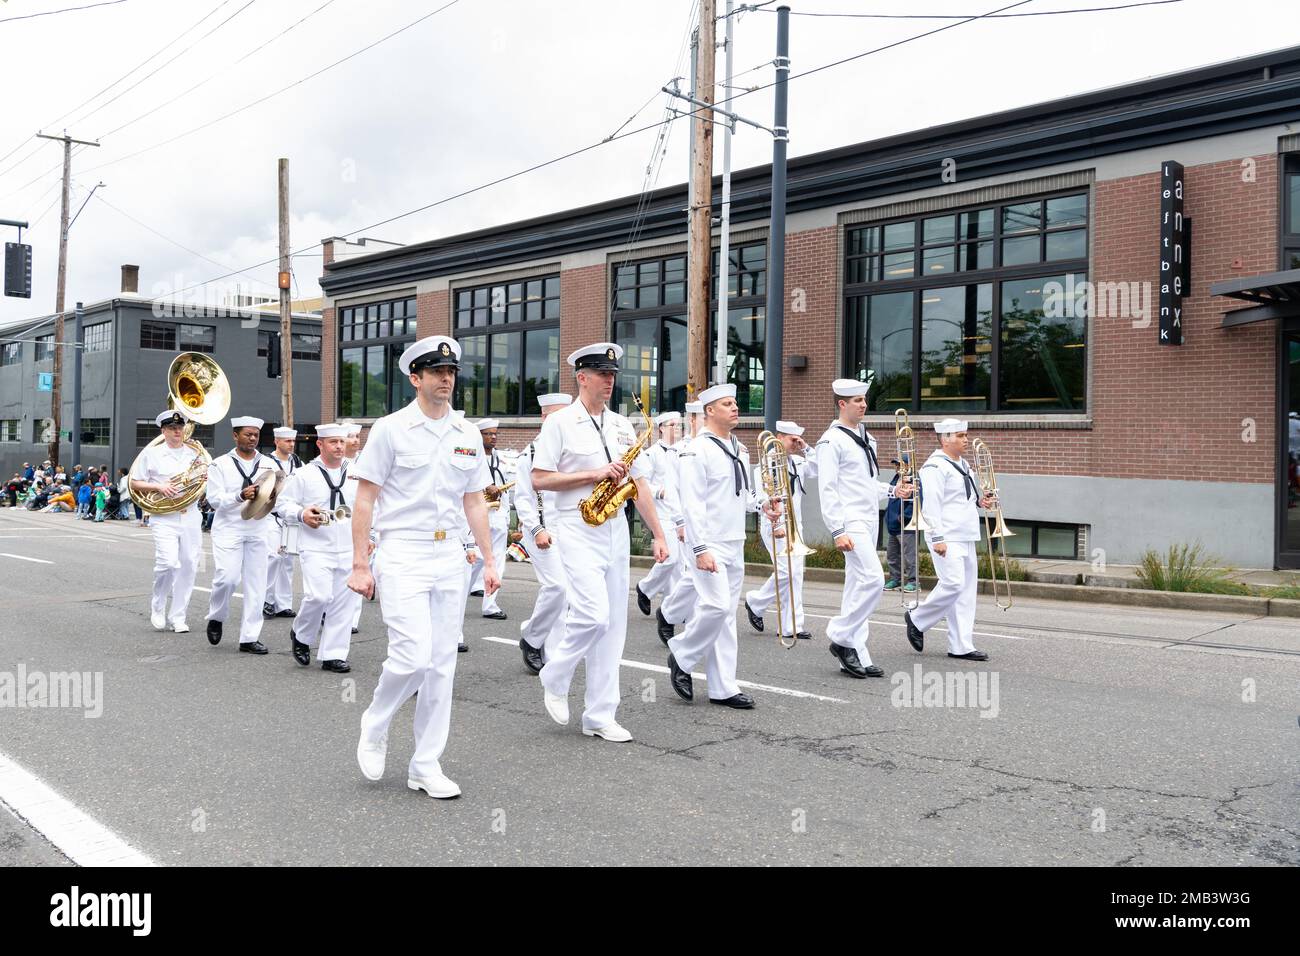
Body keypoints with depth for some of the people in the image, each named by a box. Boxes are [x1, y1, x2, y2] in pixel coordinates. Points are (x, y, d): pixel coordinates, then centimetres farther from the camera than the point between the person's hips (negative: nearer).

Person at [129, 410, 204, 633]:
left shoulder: (195, 453, 13)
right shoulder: (151, 453, 4)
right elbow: (134, 484, 5)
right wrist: (159, 486, -11)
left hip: (190, 517, 3)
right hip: (164, 518, -3)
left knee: (188, 567, 2)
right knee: (168, 563, -18)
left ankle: (178, 617, 14)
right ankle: (157, 606, 9)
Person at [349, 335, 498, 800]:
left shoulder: (468, 435, 10)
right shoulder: (390, 429, -3)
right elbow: (364, 500, -4)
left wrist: (489, 561, 10)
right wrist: (360, 566, -9)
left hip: (449, 556, 5)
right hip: (402, 554, -5)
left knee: (442, 663, 5)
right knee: (413, 655, -14)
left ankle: (426, 765, 16)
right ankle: (374, 724, 16)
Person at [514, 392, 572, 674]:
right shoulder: (532, 452, -1)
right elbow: (522, 497, -4)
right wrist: (537, 529, -13)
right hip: (542, 530, -5)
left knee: (563, 592, 3)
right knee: (556, 586, -17)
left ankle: (550, 655, 10)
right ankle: (530, 638, 5)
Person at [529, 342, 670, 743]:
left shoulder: (621, 425, 13)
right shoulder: (560, 423, -3)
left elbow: (639, 484, 13)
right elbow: (539, 479, -9)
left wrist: (659, 536, 7)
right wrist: (594, 474, -14)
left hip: (615, 531, 6)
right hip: (578, 531, -6)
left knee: (613, 625, 5)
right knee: (593, 615, -17)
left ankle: (600, 717, 13)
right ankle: (554, 680, 11)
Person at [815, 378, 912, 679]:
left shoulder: (867, 438, 17)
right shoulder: (832, 440, -9)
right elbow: (827, 490, -15)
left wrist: (893, 491, 9)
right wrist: (837, 531, -20)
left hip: (870, 521, 9)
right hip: (850, 522, -9)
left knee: (858, 585, 9)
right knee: (873, 579, -17)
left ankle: (854, 657, 13)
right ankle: (841, 638, -3)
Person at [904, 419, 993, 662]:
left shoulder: (962, 465, 18)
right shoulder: (935, 466, -11)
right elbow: (931, 504, -17)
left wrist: (979, 501, 10)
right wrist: (937, 537, -22)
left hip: (966, 537, 9)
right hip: (947, 539, -9)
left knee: (967, 589, 7)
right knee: (953, 585, -16)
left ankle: (961, 646, 11)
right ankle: (917, 620, 6)